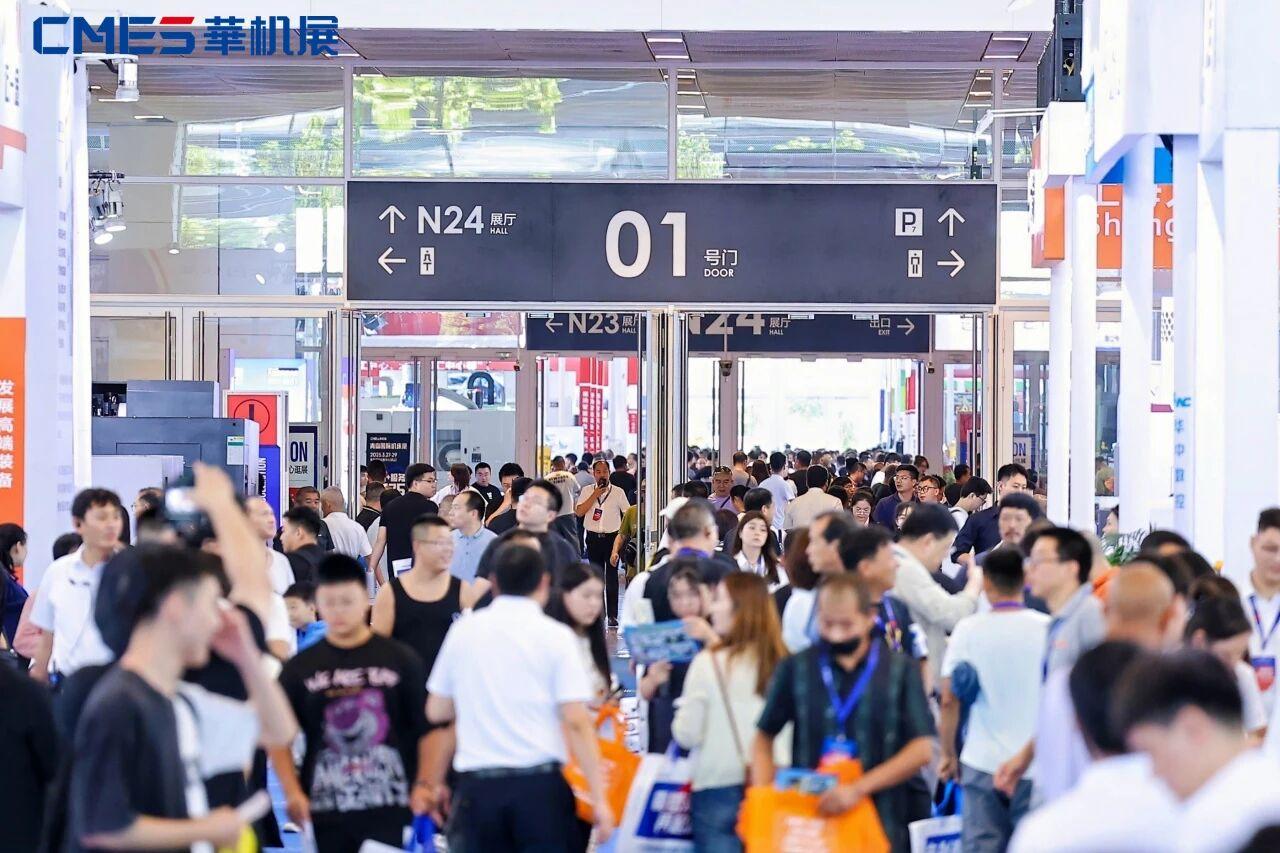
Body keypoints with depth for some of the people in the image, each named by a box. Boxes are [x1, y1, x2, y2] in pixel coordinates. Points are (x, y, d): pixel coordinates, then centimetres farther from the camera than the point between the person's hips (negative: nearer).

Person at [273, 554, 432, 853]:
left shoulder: (401, 660, 3)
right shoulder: (299, 668, 6)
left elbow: (428, 728, 5)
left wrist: (424, 784, -5)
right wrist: (292, 792, -4)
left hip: (390, 806, -1)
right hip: (326, 809, 1)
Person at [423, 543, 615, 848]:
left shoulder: (463, 631, 6)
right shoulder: (555, 636, -3)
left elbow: (437, 711, 12)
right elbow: (577, 722, -9)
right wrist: (599, 798, -6)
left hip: (477, 787, 2)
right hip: (540, 784, -2)